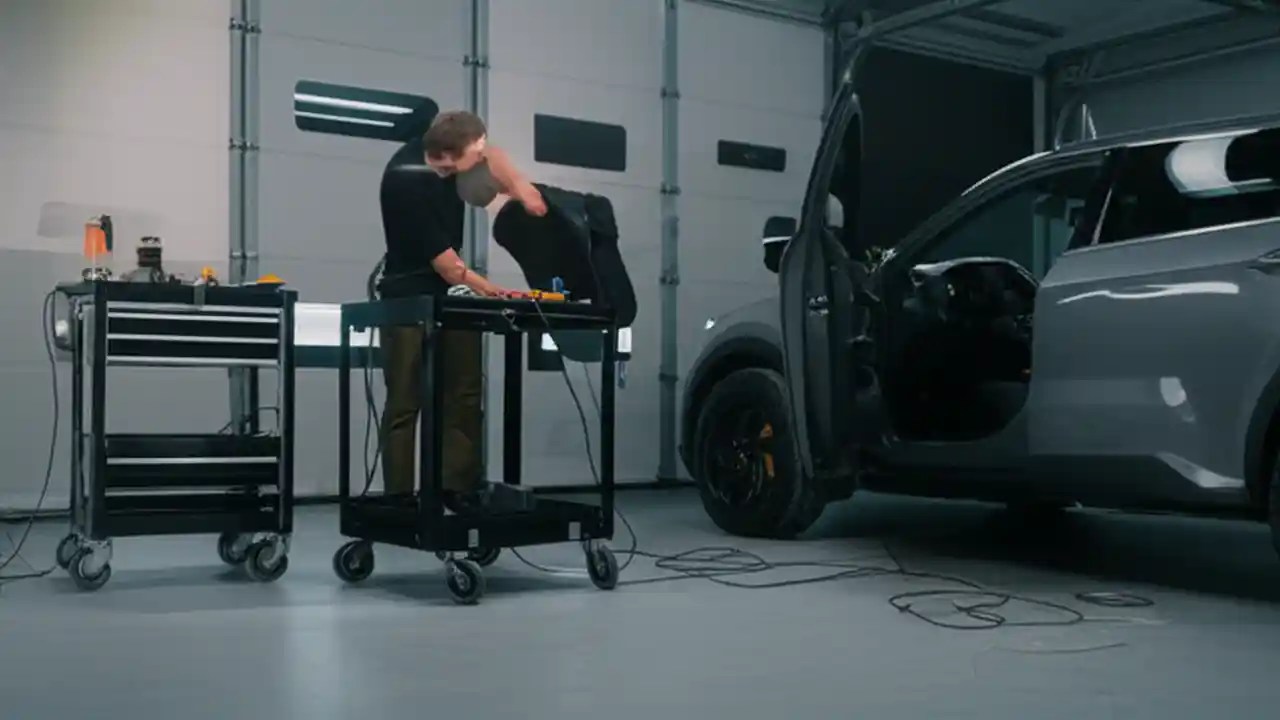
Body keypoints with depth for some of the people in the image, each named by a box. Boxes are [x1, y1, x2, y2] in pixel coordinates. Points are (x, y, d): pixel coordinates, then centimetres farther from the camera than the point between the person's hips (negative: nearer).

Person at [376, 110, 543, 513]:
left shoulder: (436, 143, -9)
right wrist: (489, 292, -20)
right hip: (410, 300, -7)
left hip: (450, 295, 8)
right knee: (405, 403, -3)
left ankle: (459, 486, 9)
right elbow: (447, 264, -23)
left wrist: (518, 185, -5)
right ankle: (399, 496, 4)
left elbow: (491, 155, 11)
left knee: (465, 393, 5)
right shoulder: (408, 188, -29)